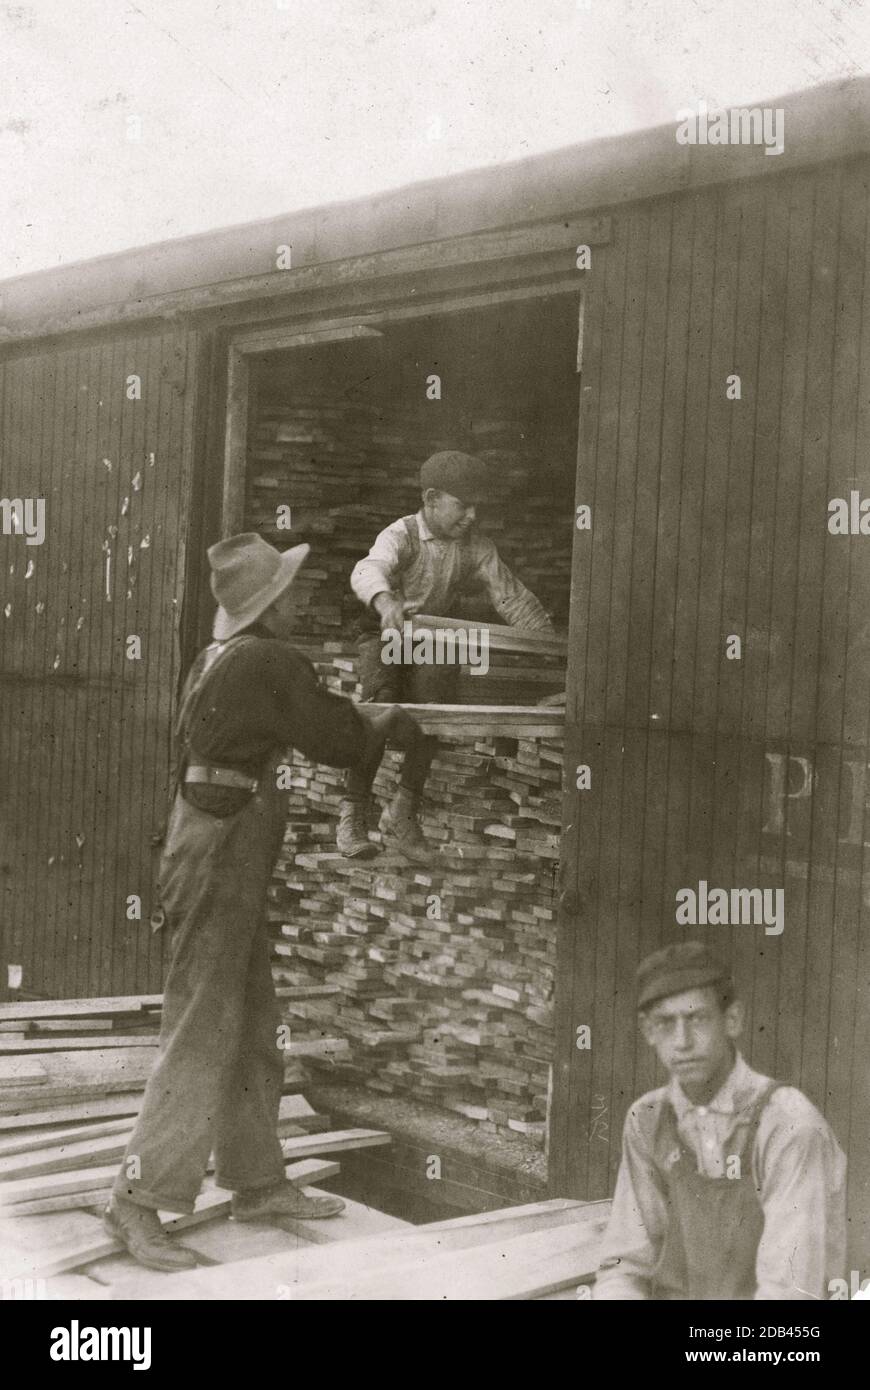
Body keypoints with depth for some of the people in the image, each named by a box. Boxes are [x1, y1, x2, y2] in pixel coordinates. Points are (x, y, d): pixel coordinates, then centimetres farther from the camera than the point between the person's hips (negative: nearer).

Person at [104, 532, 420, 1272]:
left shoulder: (219, 656, 13)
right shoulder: (271, 663, -14)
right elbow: (341, 742, -10)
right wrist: (392, 722, 9)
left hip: (219, 846, 10)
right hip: (223, 851, -10)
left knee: (253, 1030, 15)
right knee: (202, 1032, -7)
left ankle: (259, 1182, 25)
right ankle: (140, 1199, -3)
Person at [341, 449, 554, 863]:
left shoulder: (476, 548, 0)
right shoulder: (401, 535, -16)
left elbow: (513, 598, 5)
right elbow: (368, 570, -37)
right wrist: (385, 600, -61)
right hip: (385, 633, -3)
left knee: (434, 690, -28)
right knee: (382, 696, -32)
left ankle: (403, 812, -22)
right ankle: (353, 813, -24)